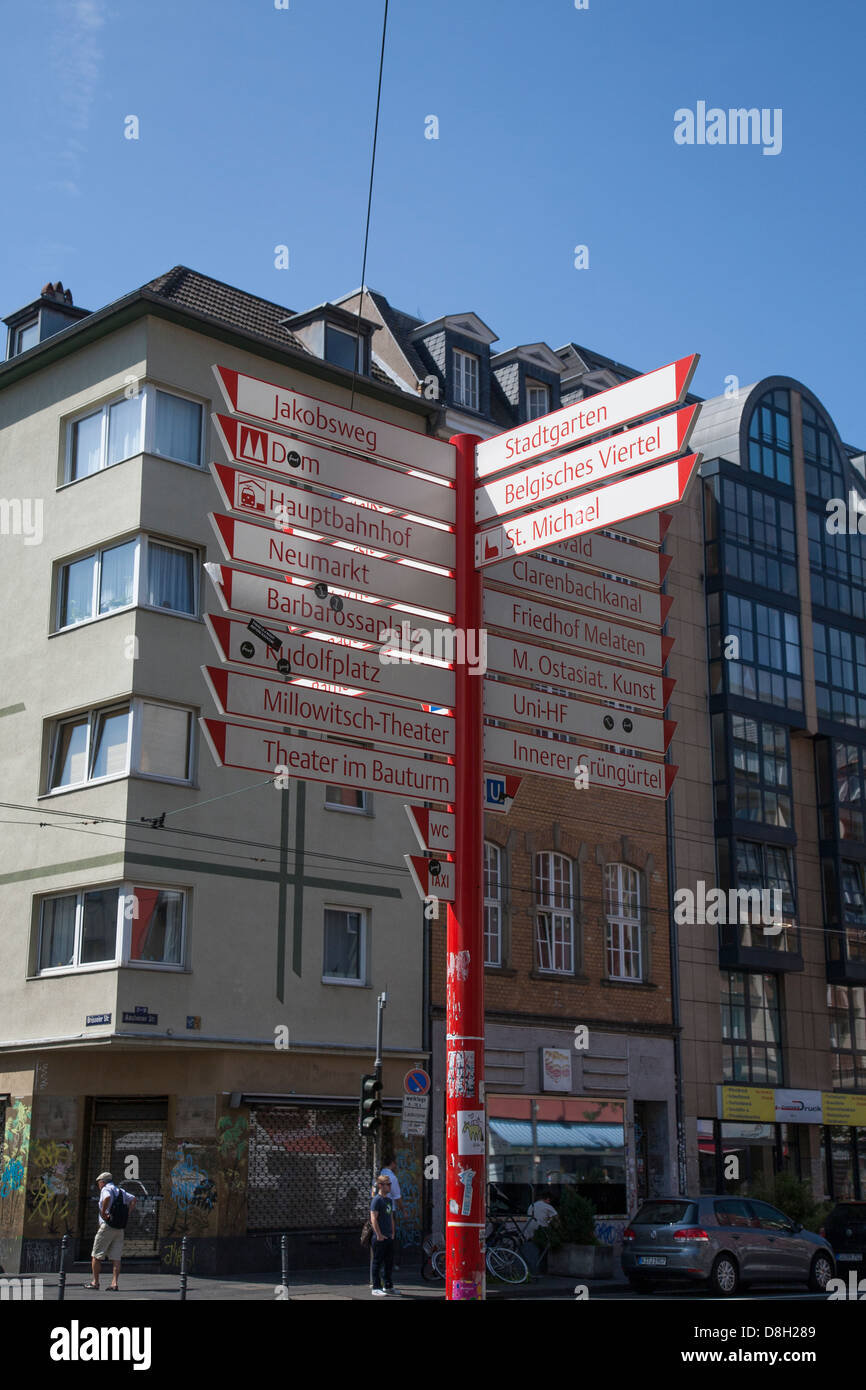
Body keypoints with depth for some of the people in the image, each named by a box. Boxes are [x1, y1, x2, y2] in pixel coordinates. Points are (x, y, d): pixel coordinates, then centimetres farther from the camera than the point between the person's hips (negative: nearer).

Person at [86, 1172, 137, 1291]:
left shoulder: (106, 1189, -7)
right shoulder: (121, 1192, 16)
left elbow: (107, 1198, -30)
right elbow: (134, 1199, 20)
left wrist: (103, 1213, -21)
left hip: (107, 1226, -7)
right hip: (119, 1229, 7)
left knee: (96, 1256, 6)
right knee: (116, 1257, 2)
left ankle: (95, 1282, 11)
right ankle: (114, 1284, -6)